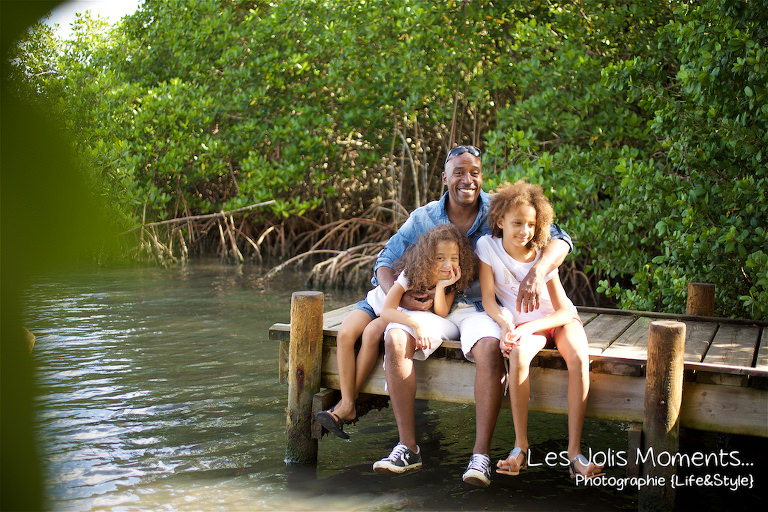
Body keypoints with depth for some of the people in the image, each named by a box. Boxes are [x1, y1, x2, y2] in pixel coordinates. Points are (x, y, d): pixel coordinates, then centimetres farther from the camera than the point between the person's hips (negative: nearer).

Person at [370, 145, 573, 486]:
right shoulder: (422, 219, 3)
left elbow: (559, 240, -11)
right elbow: (386, 263, 3)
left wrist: (537, 273, -33)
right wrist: (399, 295, -20)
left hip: (479, 307, -2)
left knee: (489, 347, -36)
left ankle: (481, 454, -28)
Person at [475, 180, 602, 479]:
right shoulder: (488, 246, -12)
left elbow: (565, 310, -13)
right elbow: (488, 299, -9)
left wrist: (529, 328, -28)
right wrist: (507, 325, -27)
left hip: (558, 319, 0)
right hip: (521, 321, 0)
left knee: (579, 359, -31)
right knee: (518, 355, -35)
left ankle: (574, 451, -27)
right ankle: (521, 445, -24)